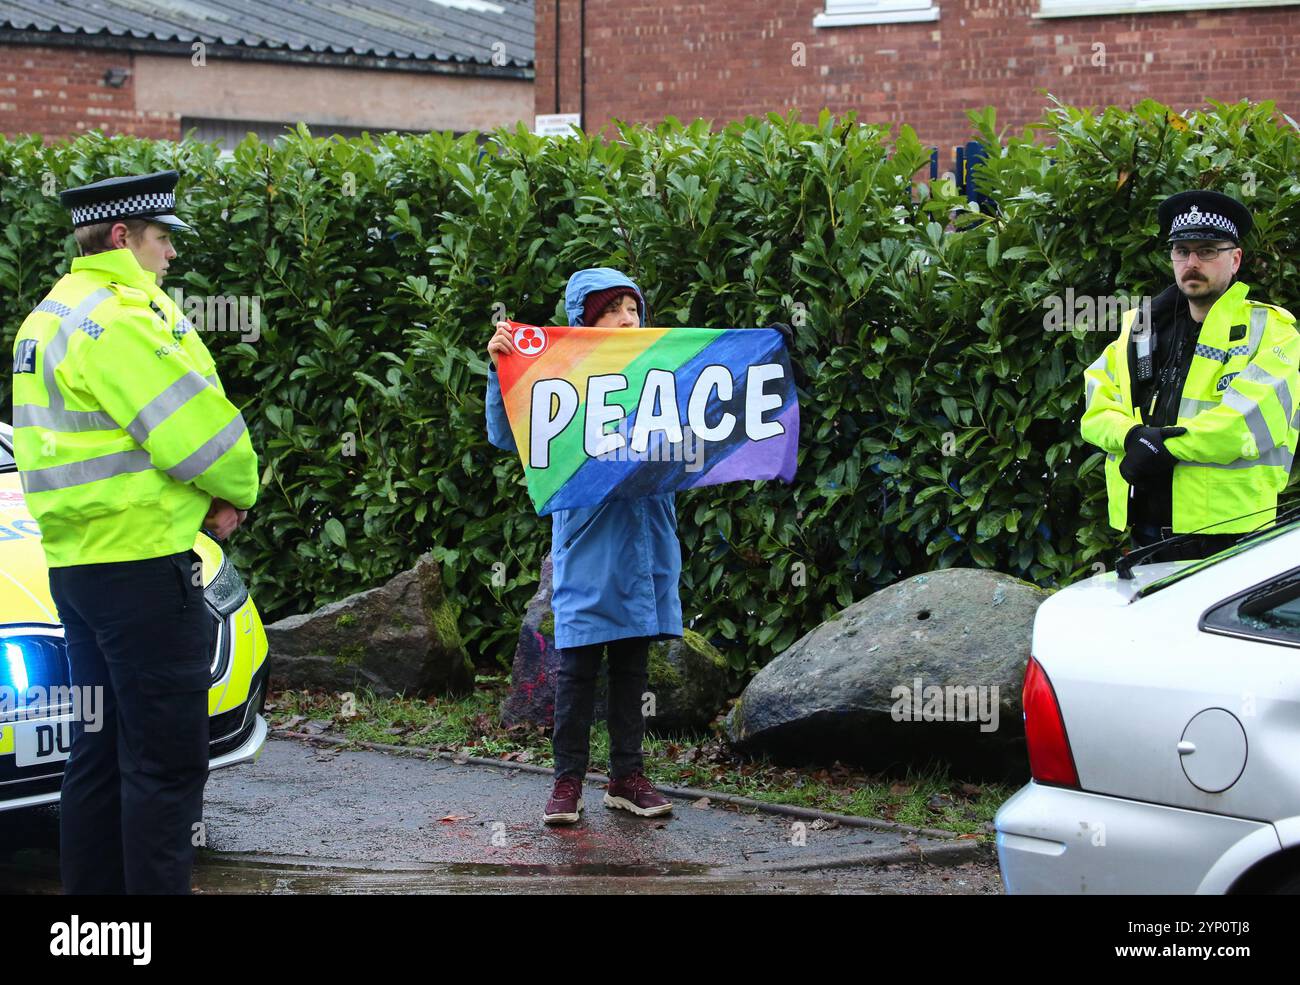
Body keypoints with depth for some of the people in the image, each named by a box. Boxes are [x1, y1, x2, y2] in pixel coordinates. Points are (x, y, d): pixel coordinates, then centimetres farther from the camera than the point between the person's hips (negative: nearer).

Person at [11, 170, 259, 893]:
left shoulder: (52, 315, 17)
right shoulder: (117, 318, -16)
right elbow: (198, 431, -19)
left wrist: (207, 498, 3)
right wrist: (238, 492, 1)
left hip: (76, 558, 10)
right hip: (141, 561, -10)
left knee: (103, 753, 15)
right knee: (166, 759, -6)